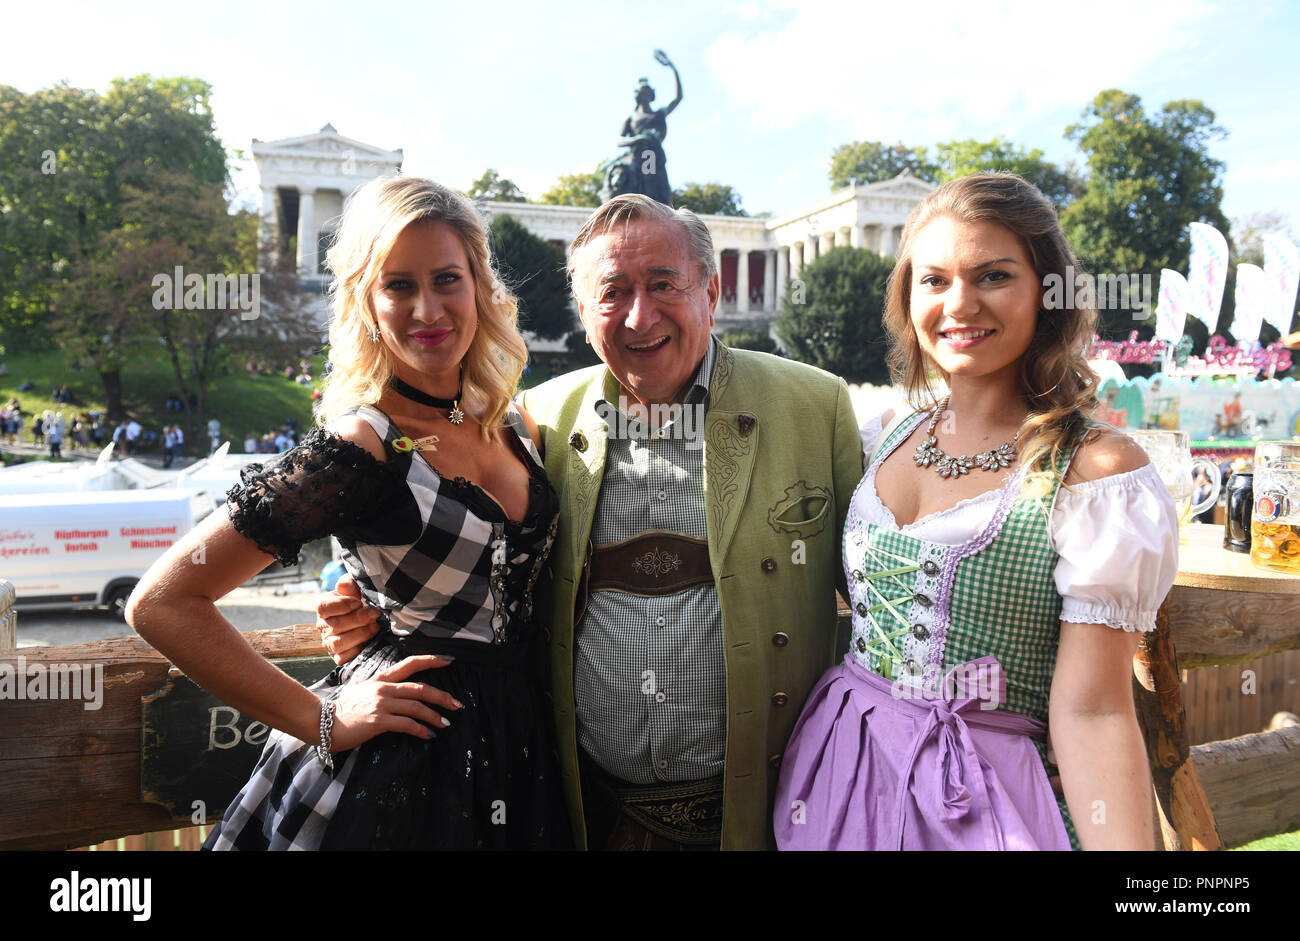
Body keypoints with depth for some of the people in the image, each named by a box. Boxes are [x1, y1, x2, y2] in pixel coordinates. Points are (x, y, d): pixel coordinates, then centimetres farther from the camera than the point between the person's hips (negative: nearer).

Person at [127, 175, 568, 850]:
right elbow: (161, 602, -19)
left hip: (517, 745, 6)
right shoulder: (358, 450, -19)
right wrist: (323, 718, -17)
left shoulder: (516, 428, 1)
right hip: (402, 764, -6)